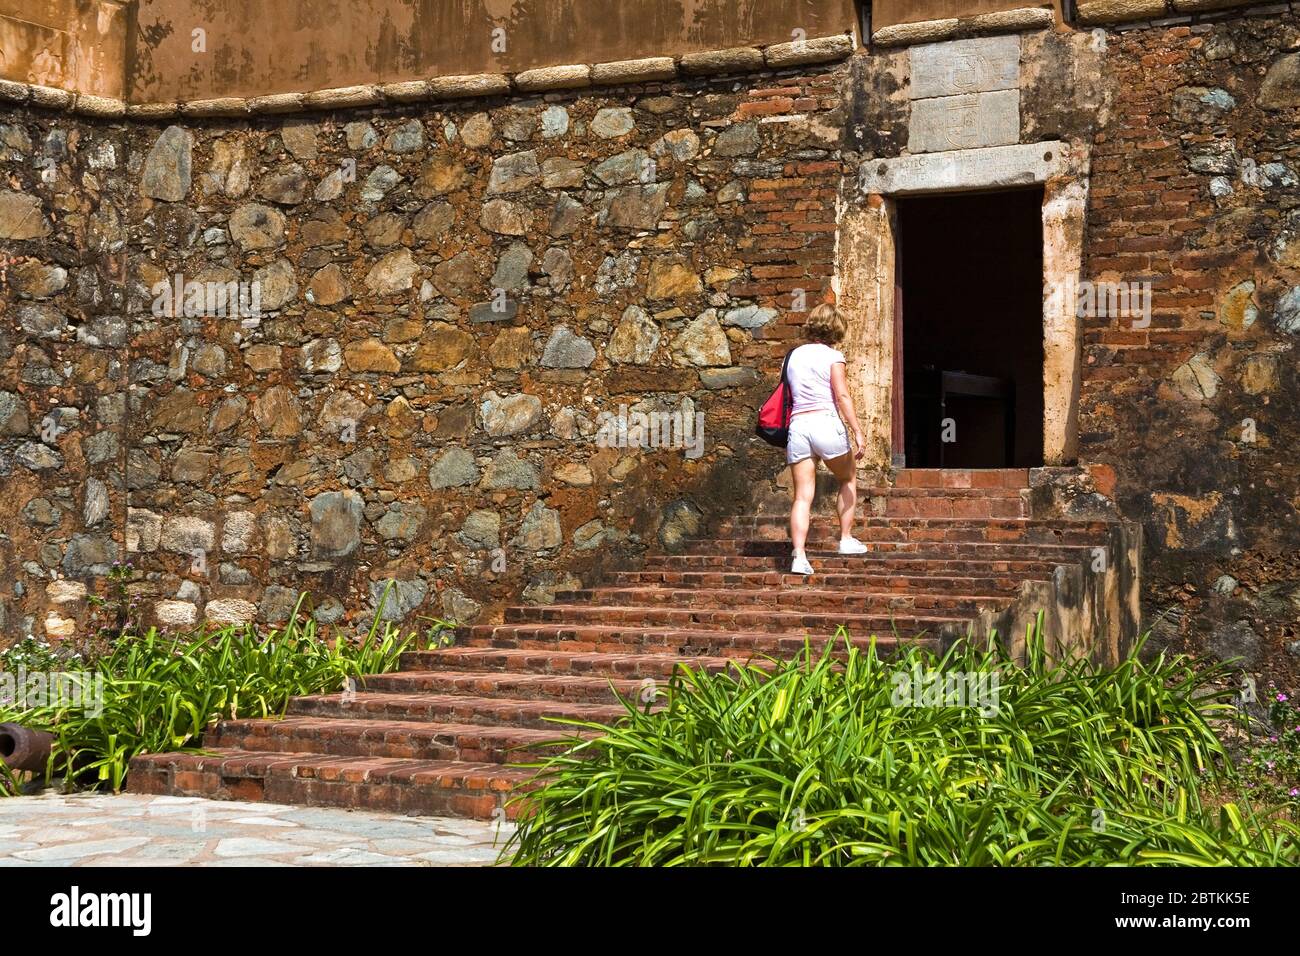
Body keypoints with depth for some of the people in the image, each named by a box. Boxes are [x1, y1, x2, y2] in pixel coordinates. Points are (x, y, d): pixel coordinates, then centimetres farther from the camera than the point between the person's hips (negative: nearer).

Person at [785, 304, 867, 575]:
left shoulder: (795, 355, 14)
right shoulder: (832, 356, -1)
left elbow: (789, 396, 15)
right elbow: (842, 396, -10)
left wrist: (786, 441, 19)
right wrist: (858, 432, -11)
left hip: (797, 425, 4)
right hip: (826, 422, -4)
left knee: (803, 495, 0)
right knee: (848, 479, 22)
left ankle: (799, 556, -13)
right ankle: (846, 539, 22)